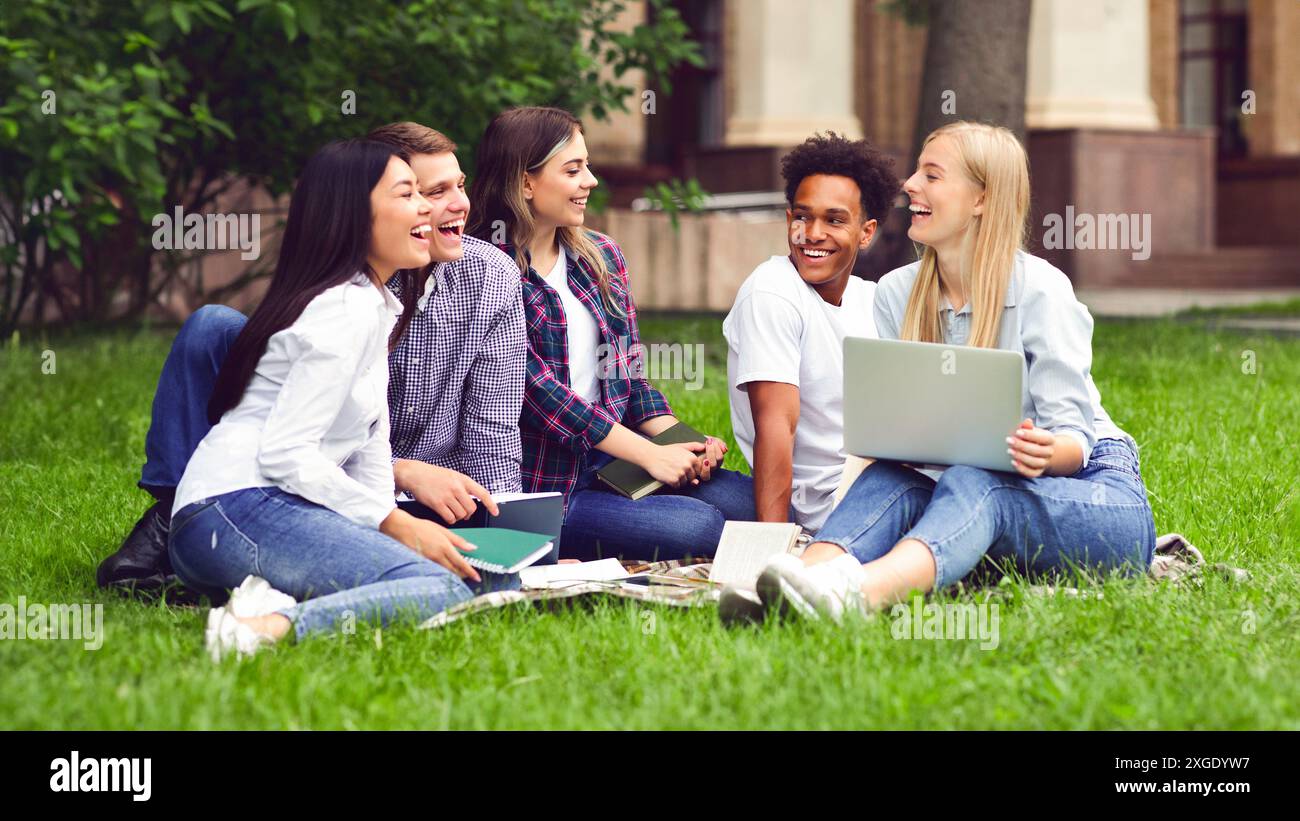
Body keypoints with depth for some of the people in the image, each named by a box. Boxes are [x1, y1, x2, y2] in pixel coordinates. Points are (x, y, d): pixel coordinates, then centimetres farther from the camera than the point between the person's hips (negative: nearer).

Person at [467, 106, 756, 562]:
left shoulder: (601, 256, 14)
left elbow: (628, 370, 15)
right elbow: (534, 386, -16)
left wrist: (682, 443, -4)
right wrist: (650, 454, -17)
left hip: (609, 454, 8)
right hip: (536, 482, -8)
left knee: (756, 501, -13)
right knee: (700, 527, -24)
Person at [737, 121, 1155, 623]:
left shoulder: (1040, 290, -9)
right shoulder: (897, 294, 7)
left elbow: (1072, 441, -13)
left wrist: (1043, 454, -37)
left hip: (1093, 492, -5)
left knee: (972, 484, -36)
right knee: (887, 479, -26)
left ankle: (856, 590, -69)